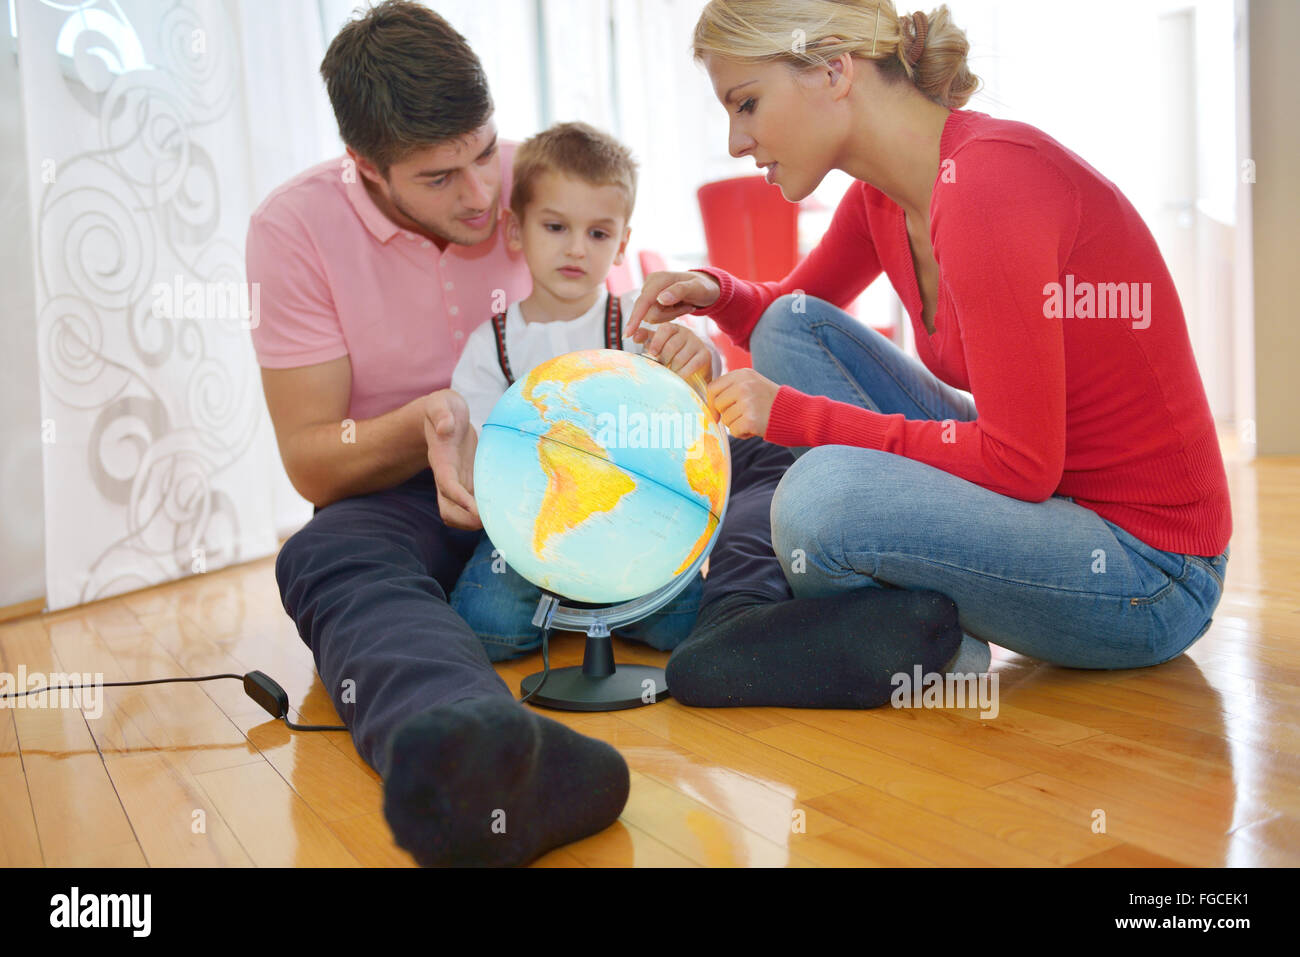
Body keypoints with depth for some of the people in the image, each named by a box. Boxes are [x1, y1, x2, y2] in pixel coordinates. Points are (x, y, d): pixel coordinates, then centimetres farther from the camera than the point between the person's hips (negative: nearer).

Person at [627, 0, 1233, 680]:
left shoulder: (990, 179, -24)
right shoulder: (882, 192, 2)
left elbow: (1020, 464, -25)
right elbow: (786, 311, 22)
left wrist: (793, 414, -19)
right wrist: (715, 292, -1)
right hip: (1035, 494, 9)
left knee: (826, 491, -33)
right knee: (790, 327, 6)